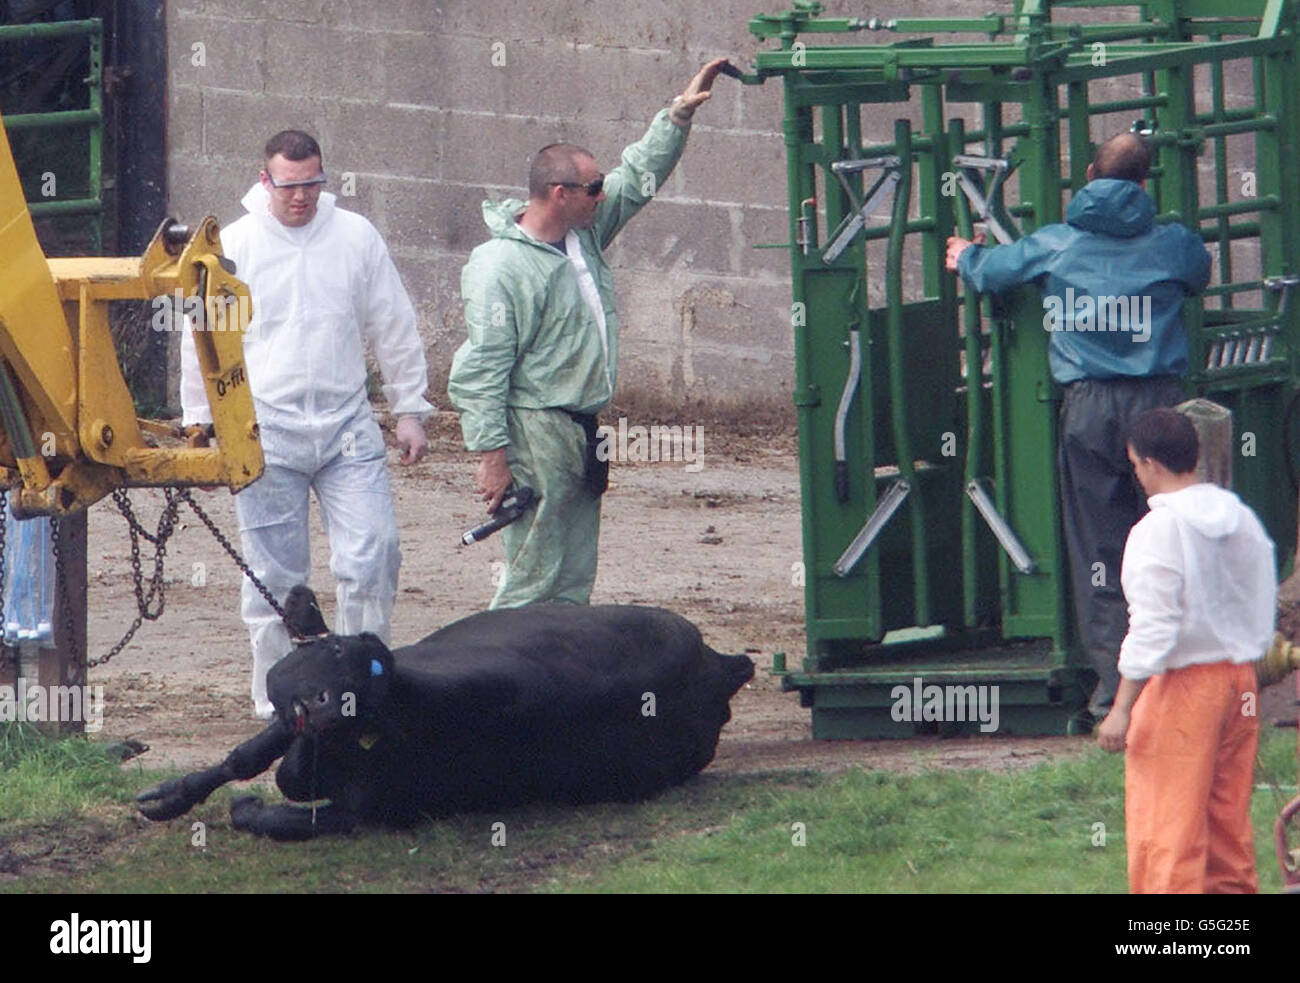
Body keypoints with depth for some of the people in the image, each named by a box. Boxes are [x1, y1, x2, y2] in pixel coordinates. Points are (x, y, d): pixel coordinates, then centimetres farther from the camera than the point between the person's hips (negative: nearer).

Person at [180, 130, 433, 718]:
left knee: (372, 554, -8)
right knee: (274, 574, 2)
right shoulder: (233, 247, 0)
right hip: (265, 432, -1)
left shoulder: (356, 238, 5)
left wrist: (409, 410, 12)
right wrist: (200, 428, 6)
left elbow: (394, 330, 12)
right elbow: (203, 344, 7)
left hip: (347, 426, 1)